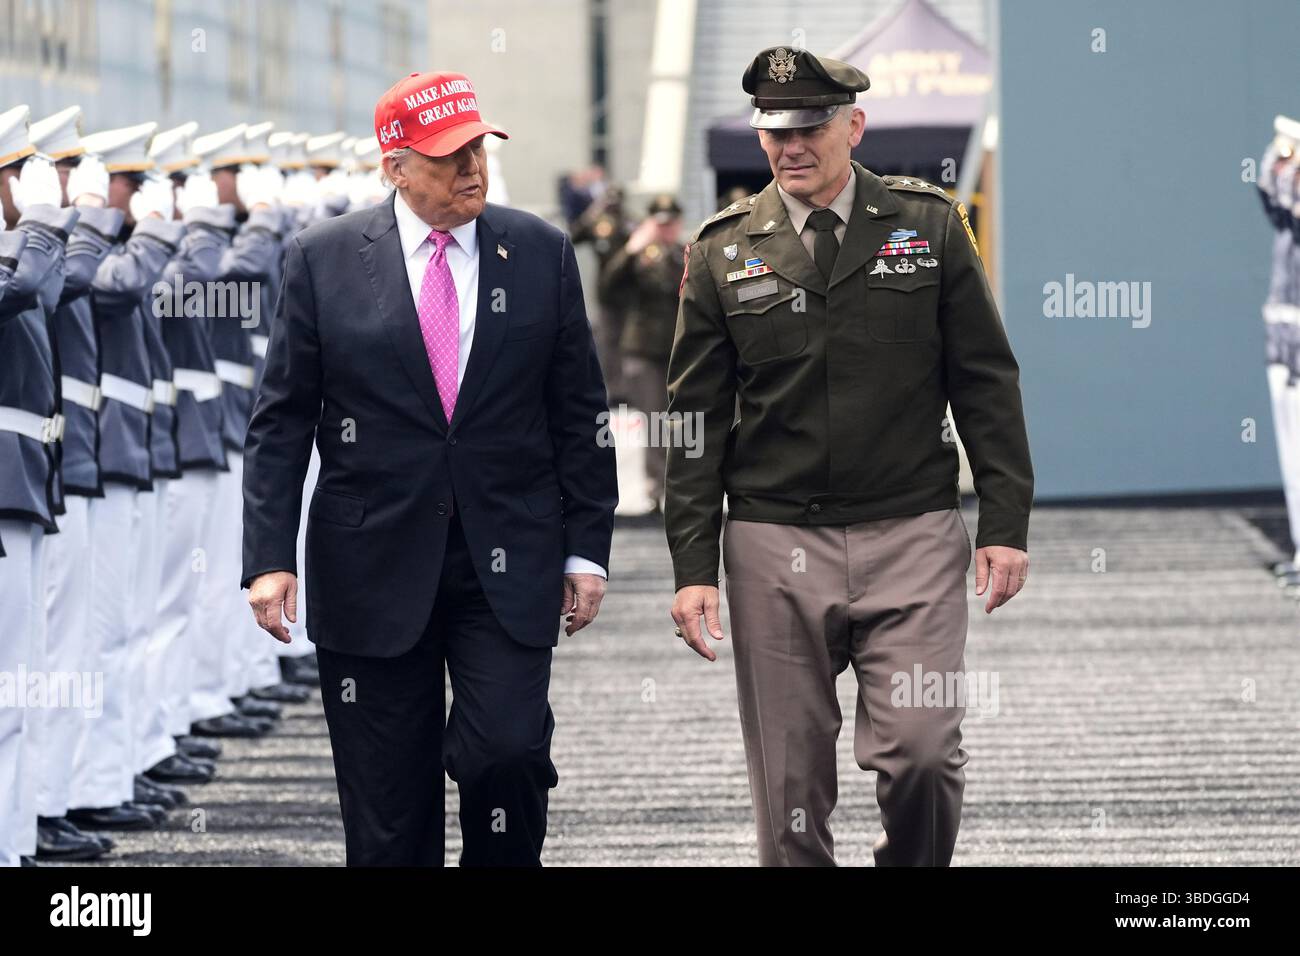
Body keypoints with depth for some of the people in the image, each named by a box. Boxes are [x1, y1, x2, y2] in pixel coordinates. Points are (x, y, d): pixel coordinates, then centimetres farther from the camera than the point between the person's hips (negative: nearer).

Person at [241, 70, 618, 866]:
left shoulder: (541, 254, 5)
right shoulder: (325, 260, 1)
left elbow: (579, 415, 8)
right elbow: (282, 421, 1)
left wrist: (586, 551, 3)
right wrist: (270, 557, -7)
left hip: (508, 562, 0)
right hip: (374, 568, 0)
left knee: (506, 753, -16)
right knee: (388, 814, 3)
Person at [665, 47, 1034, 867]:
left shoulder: (930, 226, 4)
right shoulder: (724, 251, 5)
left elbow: (986, 383, 6)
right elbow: (696, 418, 6)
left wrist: (1006, 523, -1)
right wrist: (693, 567, 0)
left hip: (912, 536, -1)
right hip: (775, 545, 1)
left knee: (921, 748, -13)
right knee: (790, 788, 2)